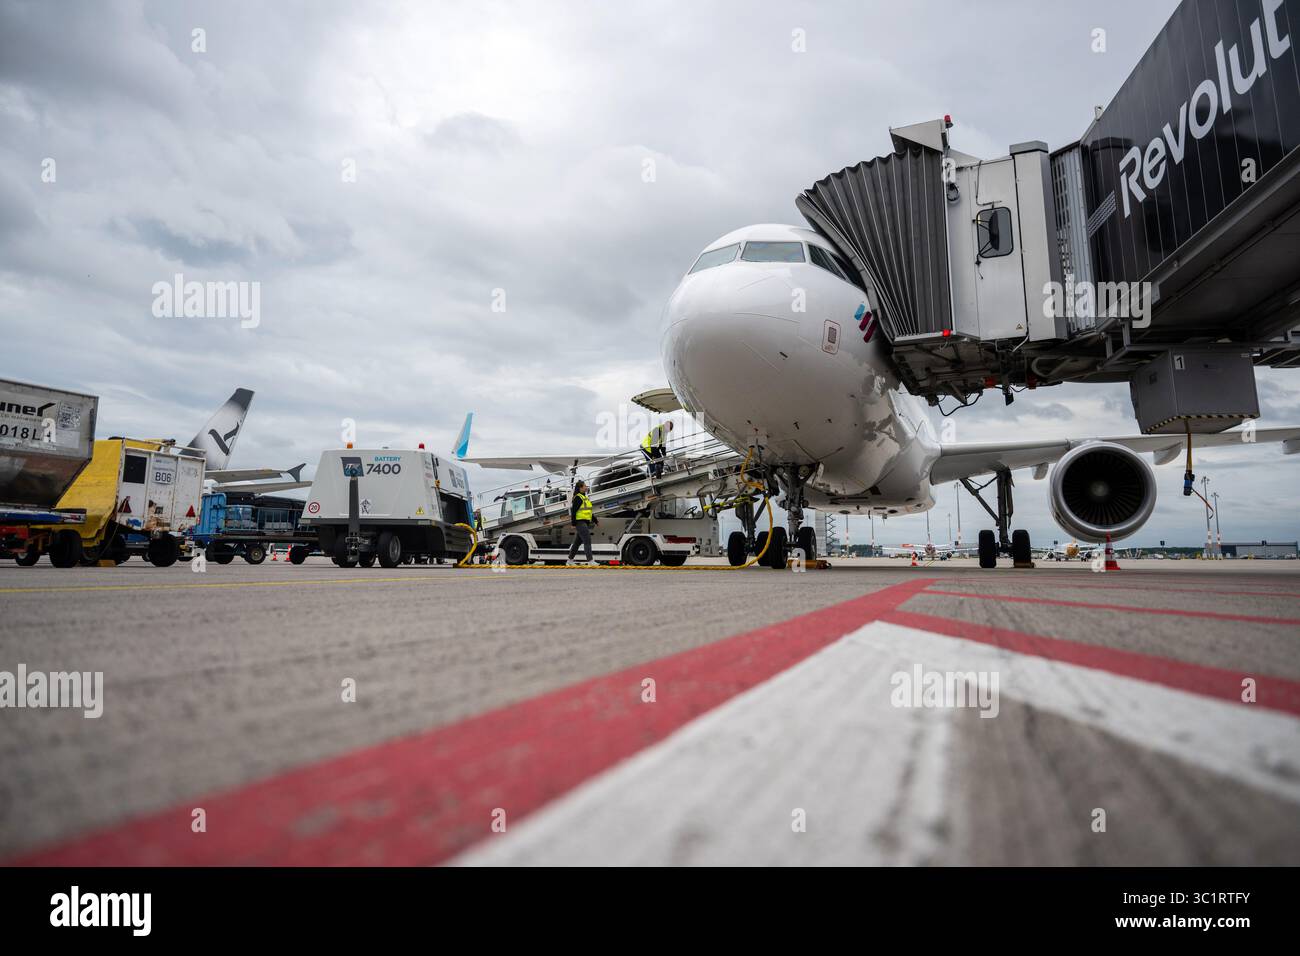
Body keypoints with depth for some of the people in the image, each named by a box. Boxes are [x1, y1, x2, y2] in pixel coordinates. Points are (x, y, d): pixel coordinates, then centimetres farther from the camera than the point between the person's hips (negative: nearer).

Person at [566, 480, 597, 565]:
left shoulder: (585, 498, 19)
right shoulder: (578, 498, -10)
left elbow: (589, 512, 24)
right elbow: (573, 511, -15)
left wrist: (596, 521, 22)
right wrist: (573, 524, -18)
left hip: (585, 523, 10)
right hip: (580, 522, -10)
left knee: (578, 542, 13)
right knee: (587, 541, -13)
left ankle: (570, 560, 21)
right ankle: (590, 561, -14)